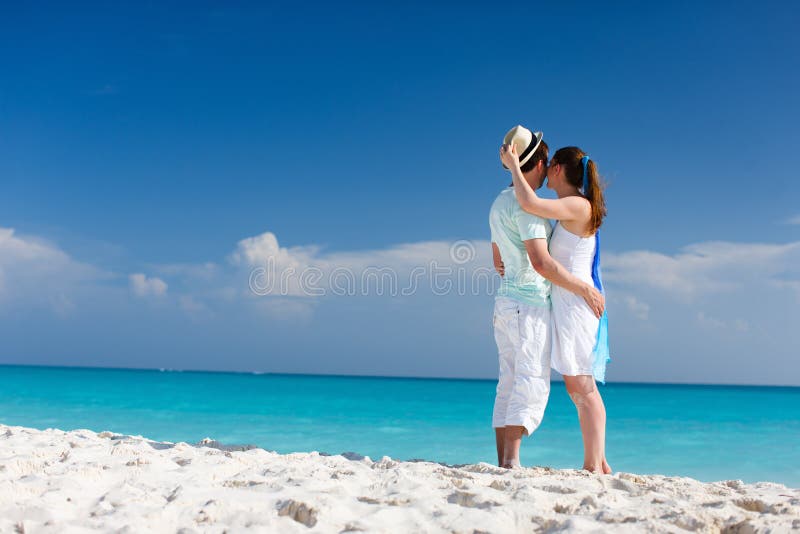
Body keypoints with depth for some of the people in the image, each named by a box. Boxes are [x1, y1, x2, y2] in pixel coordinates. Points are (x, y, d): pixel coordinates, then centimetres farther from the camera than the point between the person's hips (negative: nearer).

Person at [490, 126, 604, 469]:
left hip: (505, 301, 9)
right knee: (532, 384, -11)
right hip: (530, 303, -9)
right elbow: (540, 262, -20)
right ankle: (511, 462, -17)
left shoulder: (500, 202, 17)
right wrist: (584, 289, -13)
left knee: (509, 385, 7)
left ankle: (503, 462, 5)